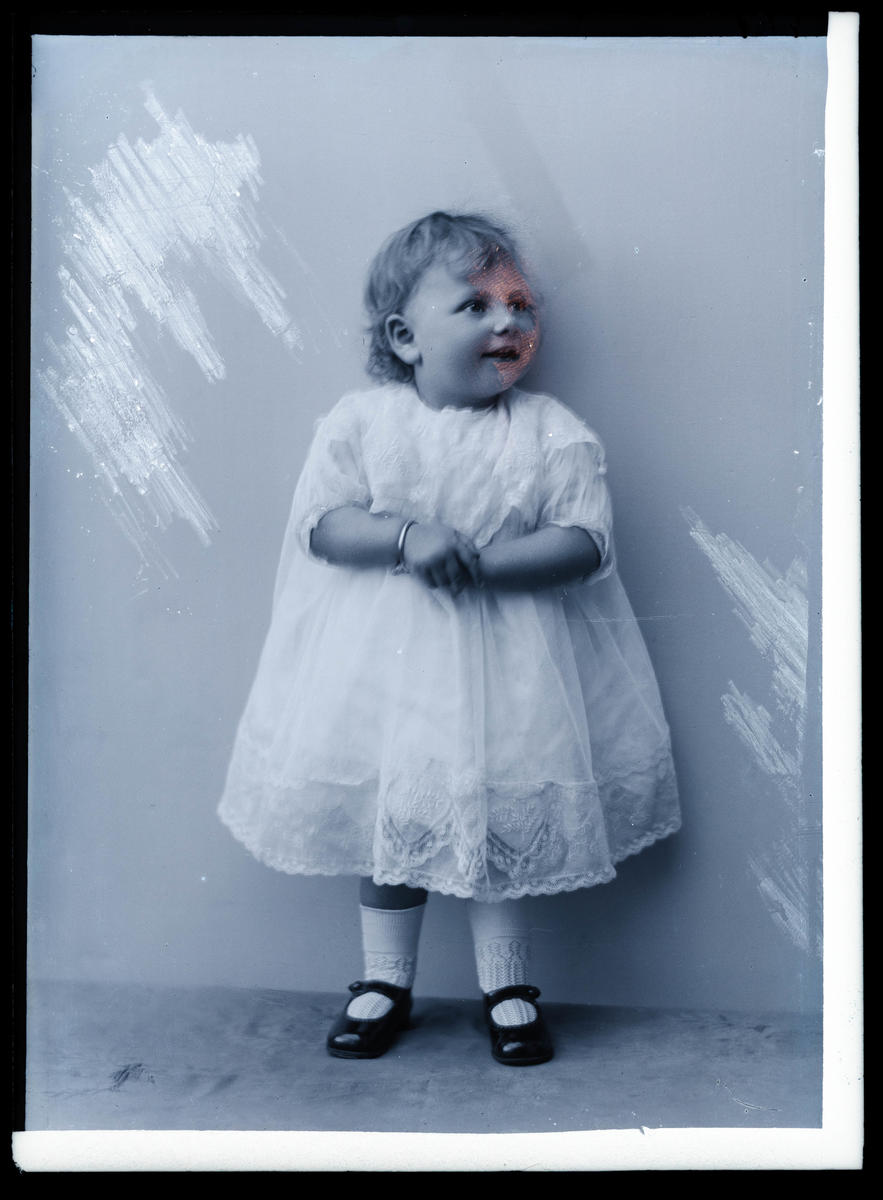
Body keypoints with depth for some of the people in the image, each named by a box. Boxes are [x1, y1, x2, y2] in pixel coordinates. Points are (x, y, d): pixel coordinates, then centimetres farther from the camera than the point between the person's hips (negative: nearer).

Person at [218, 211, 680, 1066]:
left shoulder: (553, 432, -5)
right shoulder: (363, 419, -4)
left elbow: (587, 541, -11)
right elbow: (321, 522, -9)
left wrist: (483, 561, -22)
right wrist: (406, 535, -25)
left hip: (506, 655, -1)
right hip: (384, 657, 1)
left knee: (500, 816, 8)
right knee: (386, 811, 11)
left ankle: (508, 987, 28)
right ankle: (386, 982, 30)